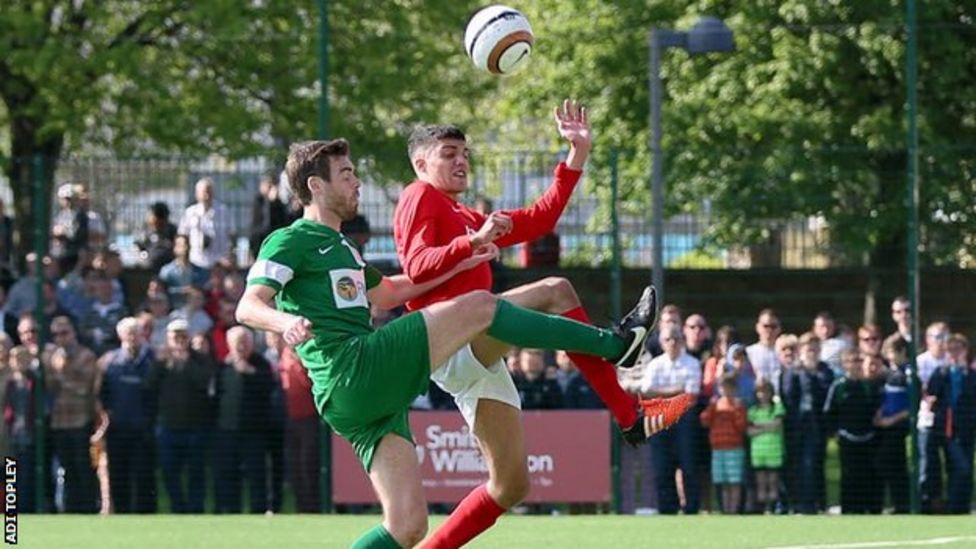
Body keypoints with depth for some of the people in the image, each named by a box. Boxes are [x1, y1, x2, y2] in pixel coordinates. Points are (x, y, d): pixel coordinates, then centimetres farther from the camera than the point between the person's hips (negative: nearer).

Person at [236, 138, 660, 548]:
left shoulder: (338, 247, 29)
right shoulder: (290, 241, 0)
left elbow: (387, 292, 45)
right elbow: (248, 307, -14)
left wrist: (462, 262, 42)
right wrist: (287, 322, -37)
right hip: (352, 368, -10)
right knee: (480, 307, -9)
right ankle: (615, 344, -2)